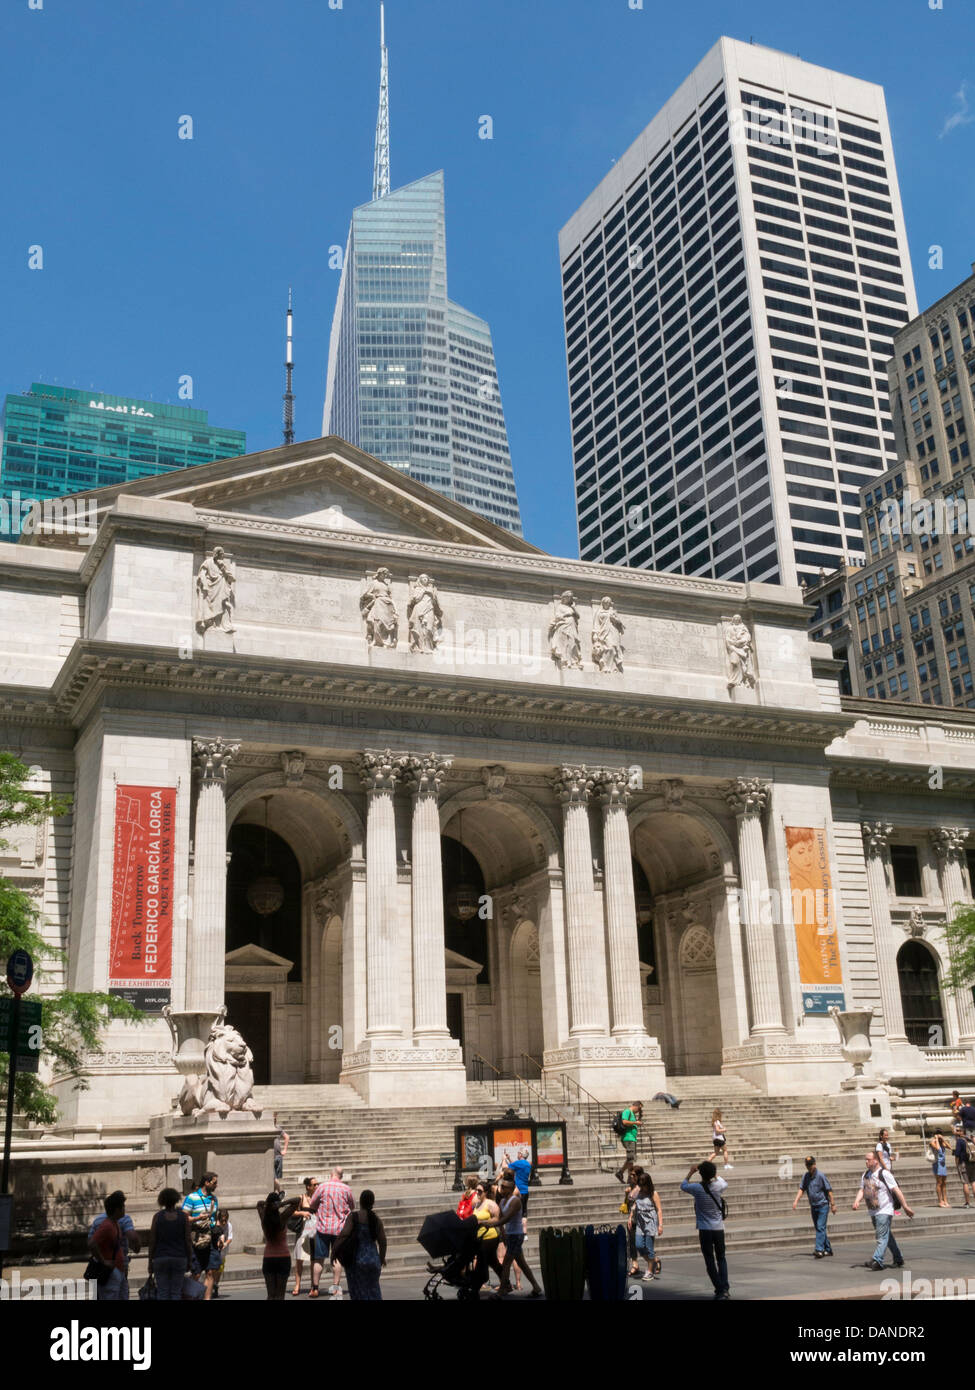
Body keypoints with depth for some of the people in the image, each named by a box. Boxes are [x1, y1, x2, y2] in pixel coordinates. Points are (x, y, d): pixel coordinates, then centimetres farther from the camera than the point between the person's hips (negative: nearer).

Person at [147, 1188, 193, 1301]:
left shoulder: (157, 1216, -3)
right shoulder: (183, 1216, -2)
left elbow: (152, 1241, -3)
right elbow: (188, 1241, -2)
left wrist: (150, 1262, 5)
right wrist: (190, 1261, 6)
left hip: (160, 1258, 0)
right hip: (180, 1258, 0)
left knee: (162, 1292, 4)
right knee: (176, 1293, 6)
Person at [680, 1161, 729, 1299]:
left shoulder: (697, 1188, -12)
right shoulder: (718, 1186, -6)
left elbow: (683, 1186, 10)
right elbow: (724, 1183, 20)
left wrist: (691, 1172, 18)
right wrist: (712, 1170, 22)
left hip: (705, 1230, -2)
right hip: (718, 1228, 2)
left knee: (710, 1260, 4)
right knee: (721, 1258, 13)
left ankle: (719, 1290, -2)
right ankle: (725, 1288, 2)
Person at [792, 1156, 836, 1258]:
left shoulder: (821, 1176, -13)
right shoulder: (805, 1176, 4)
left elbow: (829, 1190, -11)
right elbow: (801, 1189, 3)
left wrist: (833, 1204, -11)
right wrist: (796, 1201, -9)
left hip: (823, 1205, -6)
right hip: (813, 1206, 6)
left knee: (820, 1227, -14)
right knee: (819, 1228, 11)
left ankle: (819, 1250, -18)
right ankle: (828, 1249, 21)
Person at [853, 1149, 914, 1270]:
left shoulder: (884, 1174, -12)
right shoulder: (866, 1175, 11)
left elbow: (896, 1190, -13)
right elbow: (862, 1190, 11)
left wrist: (905, 1207, -14)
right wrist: (857, 1201, -8)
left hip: (884, 1211, -8)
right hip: (873, 1211, 8)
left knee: (882, 1236, -13)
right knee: (887, 1236, 16)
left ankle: (877, 1260, -19)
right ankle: (898, 1258, 28)